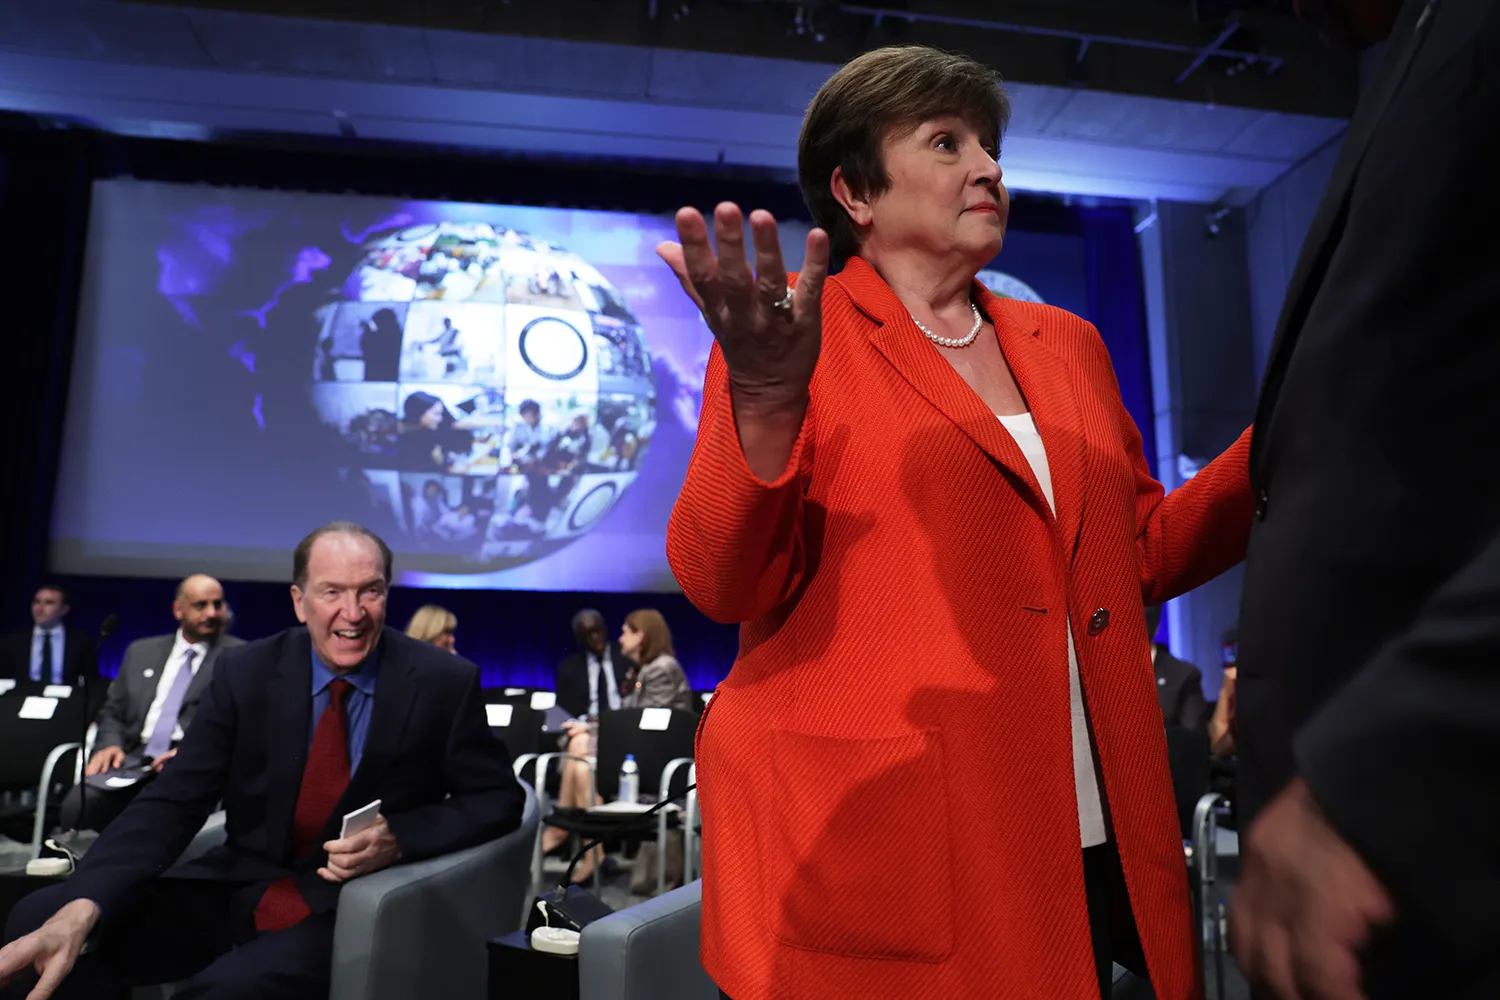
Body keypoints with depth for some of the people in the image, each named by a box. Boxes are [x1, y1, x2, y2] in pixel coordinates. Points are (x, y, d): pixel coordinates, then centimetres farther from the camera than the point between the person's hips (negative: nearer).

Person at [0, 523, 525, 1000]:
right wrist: (81, 909, -25)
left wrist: (399, 839, -21)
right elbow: (172, 802, -8)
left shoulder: (445, 682, -10)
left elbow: (498, 798, -3)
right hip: (240, 891, 4)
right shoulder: (245, 673, -3)